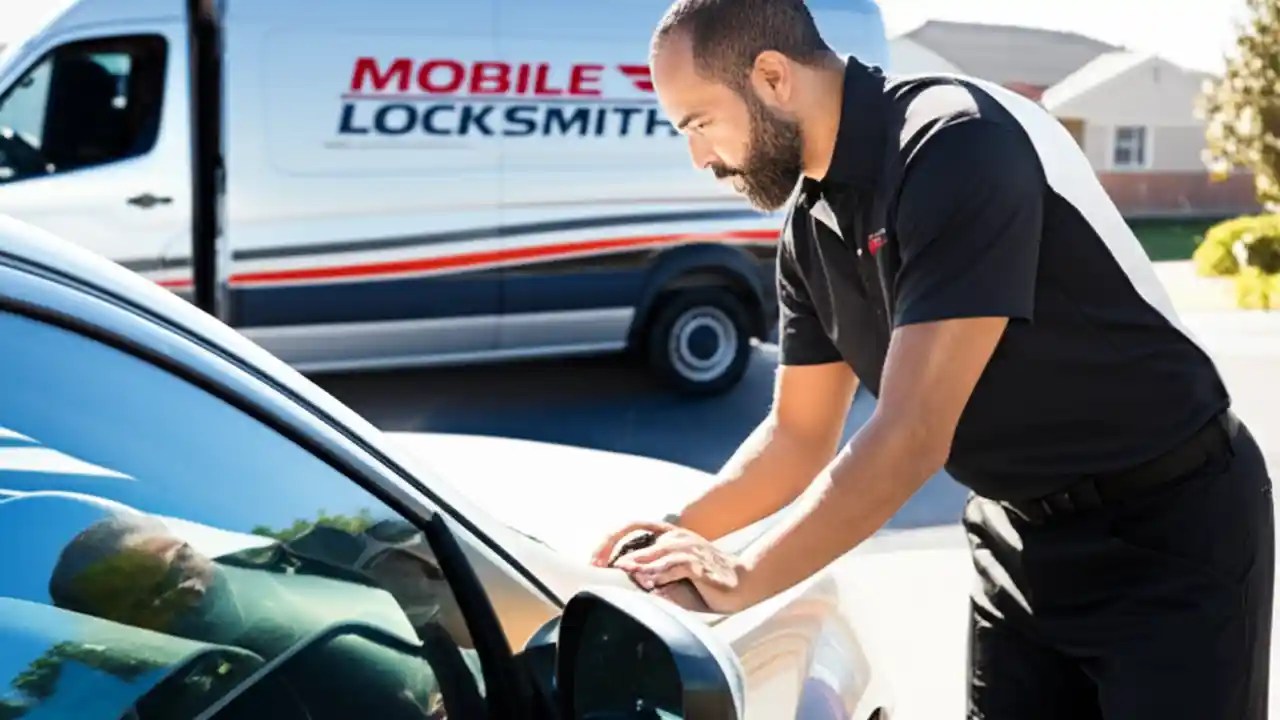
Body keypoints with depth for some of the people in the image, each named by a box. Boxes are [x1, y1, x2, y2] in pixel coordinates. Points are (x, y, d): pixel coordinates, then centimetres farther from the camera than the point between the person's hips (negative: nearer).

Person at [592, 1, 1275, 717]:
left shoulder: (959, 144, -27)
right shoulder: (811, 224, 0)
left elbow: (912, 436, -30)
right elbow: (799, 433, 9)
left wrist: (744, 577, -25)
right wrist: (681, 531, -5)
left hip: (1171, 531, -7)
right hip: (1027, 536, 7)